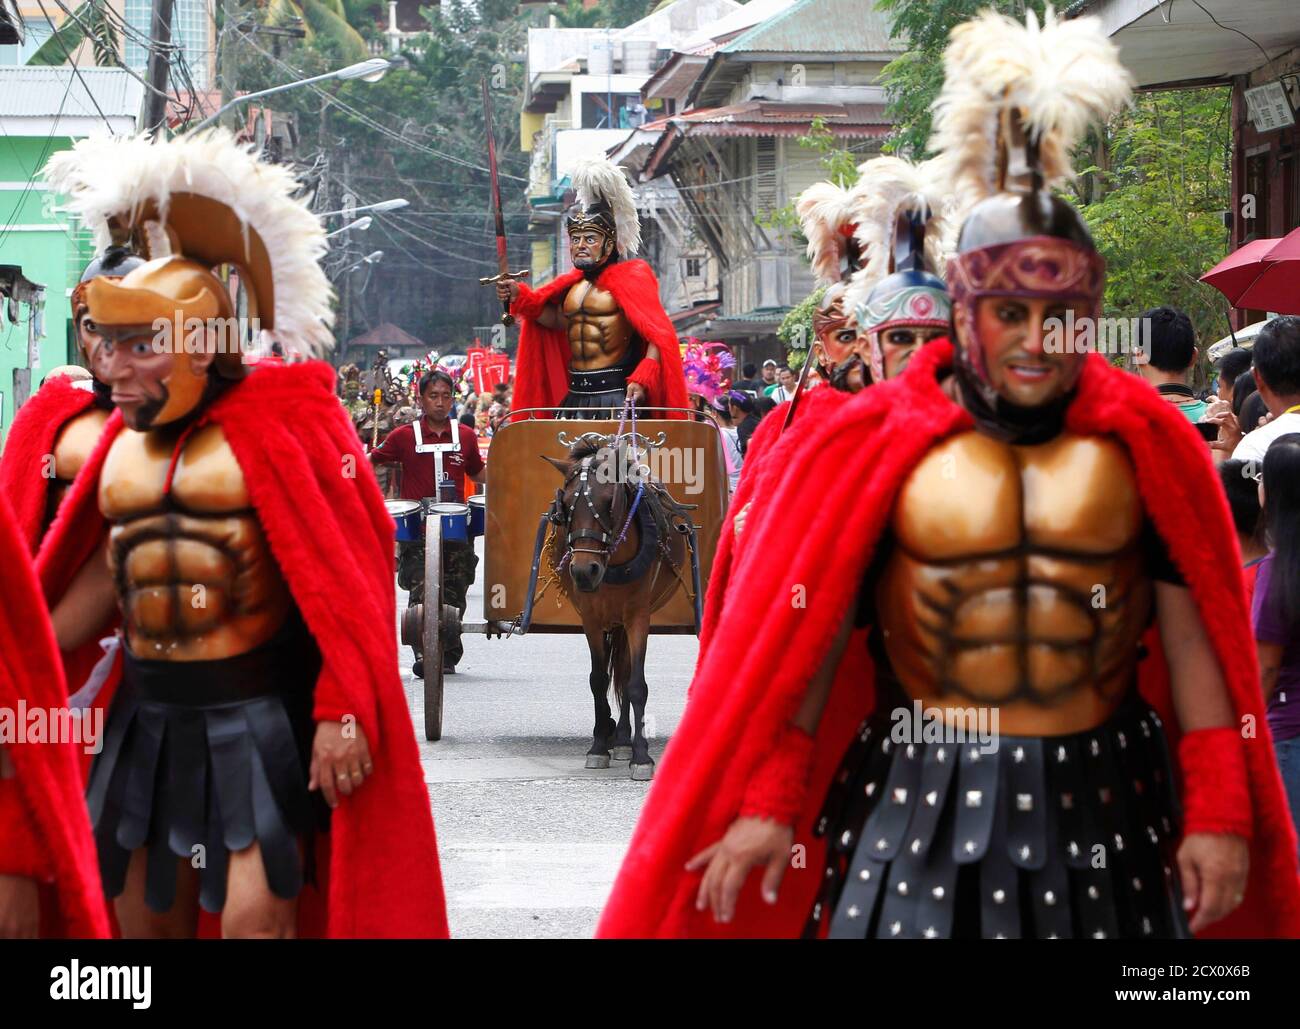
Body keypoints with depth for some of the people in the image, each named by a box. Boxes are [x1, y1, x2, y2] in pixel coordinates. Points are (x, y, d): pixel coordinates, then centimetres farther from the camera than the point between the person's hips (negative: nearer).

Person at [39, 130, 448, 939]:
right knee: (145, 919, 11)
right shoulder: (123, 445, 9)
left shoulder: (275, 429, -11)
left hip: (260, 713, -7)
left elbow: (341, 578, -14)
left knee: (254, 916, -14)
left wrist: (343, 716, -20)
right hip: (151, 719, 7)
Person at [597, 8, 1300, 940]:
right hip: (920, 812, -1)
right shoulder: (880, 446, -1)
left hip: (1102, 813, 1)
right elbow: (807, 633, 0)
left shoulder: (1144, 442, 2)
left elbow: (1194, 636, 2)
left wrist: (1220, 814, -2)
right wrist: (770, 799, -5)